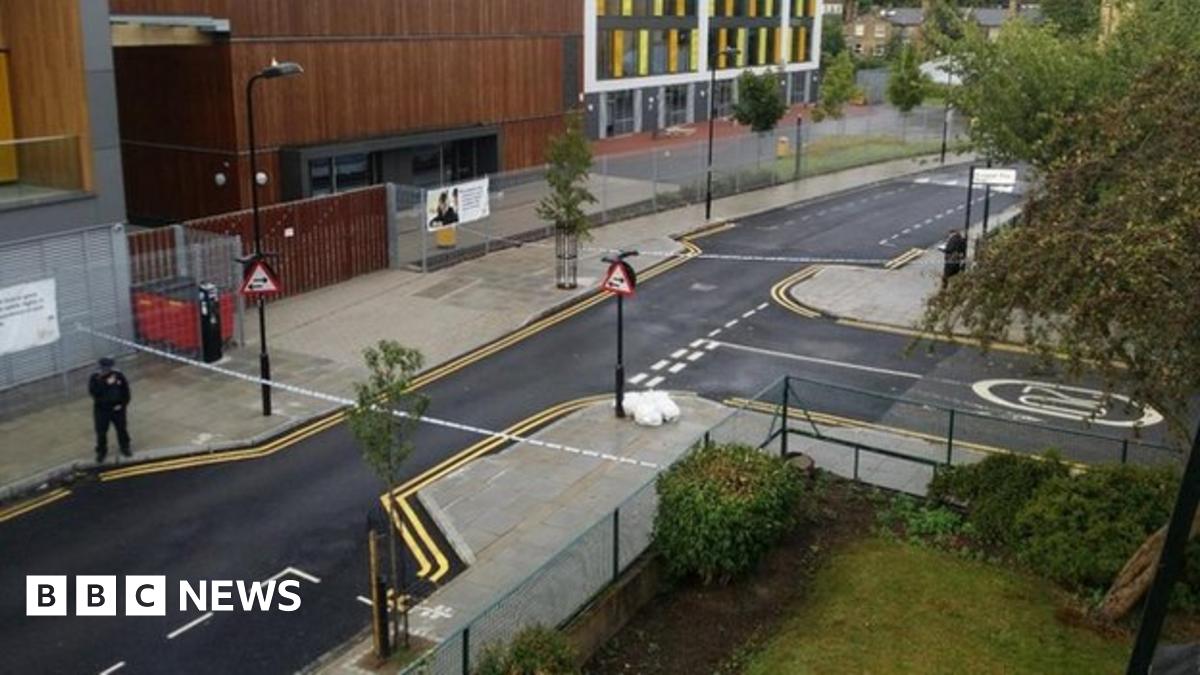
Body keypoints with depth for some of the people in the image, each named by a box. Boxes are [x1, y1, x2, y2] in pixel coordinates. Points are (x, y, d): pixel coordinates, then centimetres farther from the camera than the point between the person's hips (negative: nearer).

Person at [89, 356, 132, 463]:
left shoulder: (118, 375, -8)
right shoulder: (95, 377, -12)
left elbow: (126, 390, -1)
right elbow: (93, 391, -26)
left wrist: (123, 404, -8)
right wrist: (106, 383, -31)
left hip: (117, 408, 1)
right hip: (101, 409, -1)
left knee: (122, 429, 15)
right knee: (101, 431, 5)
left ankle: (125, 448, 35)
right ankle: (101, 451, 24)